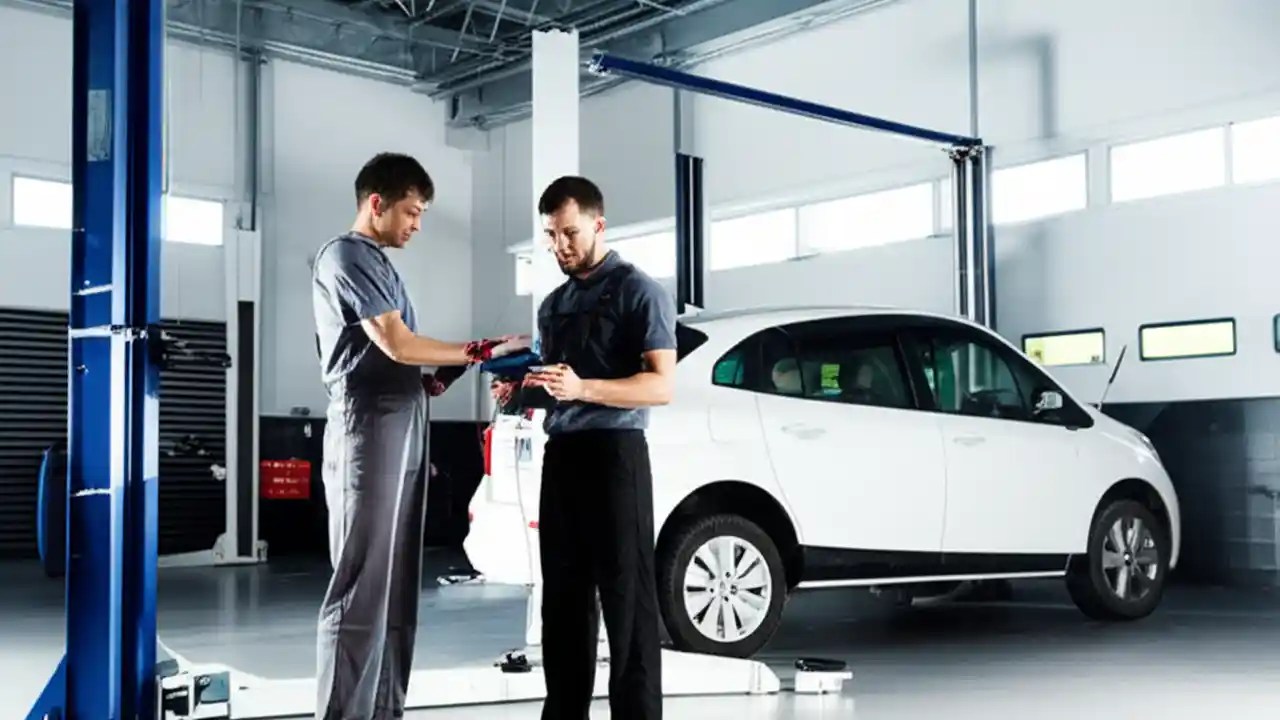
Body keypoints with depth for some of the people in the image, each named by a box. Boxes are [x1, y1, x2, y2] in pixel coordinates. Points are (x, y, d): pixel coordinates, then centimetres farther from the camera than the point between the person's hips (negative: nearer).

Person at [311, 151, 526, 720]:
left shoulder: (378, 262, 22)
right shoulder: (345, 256, -6)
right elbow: (397, 345, -13)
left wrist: (438, 377, 2)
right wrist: (481, 351, -6)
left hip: (403, 433, 9)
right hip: (369, 432, -9)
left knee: (397, 589, 9)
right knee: (361, 590, -10)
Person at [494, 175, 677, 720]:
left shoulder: (639, 292, -2)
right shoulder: (553, 304, 20)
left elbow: (661, 386, -11)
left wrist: (582, 388, -24)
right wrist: (522, 392, 6)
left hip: (615, 452, -7)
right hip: (559, 455, 7)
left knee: (625, 595, -7)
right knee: (563, 596, 8)